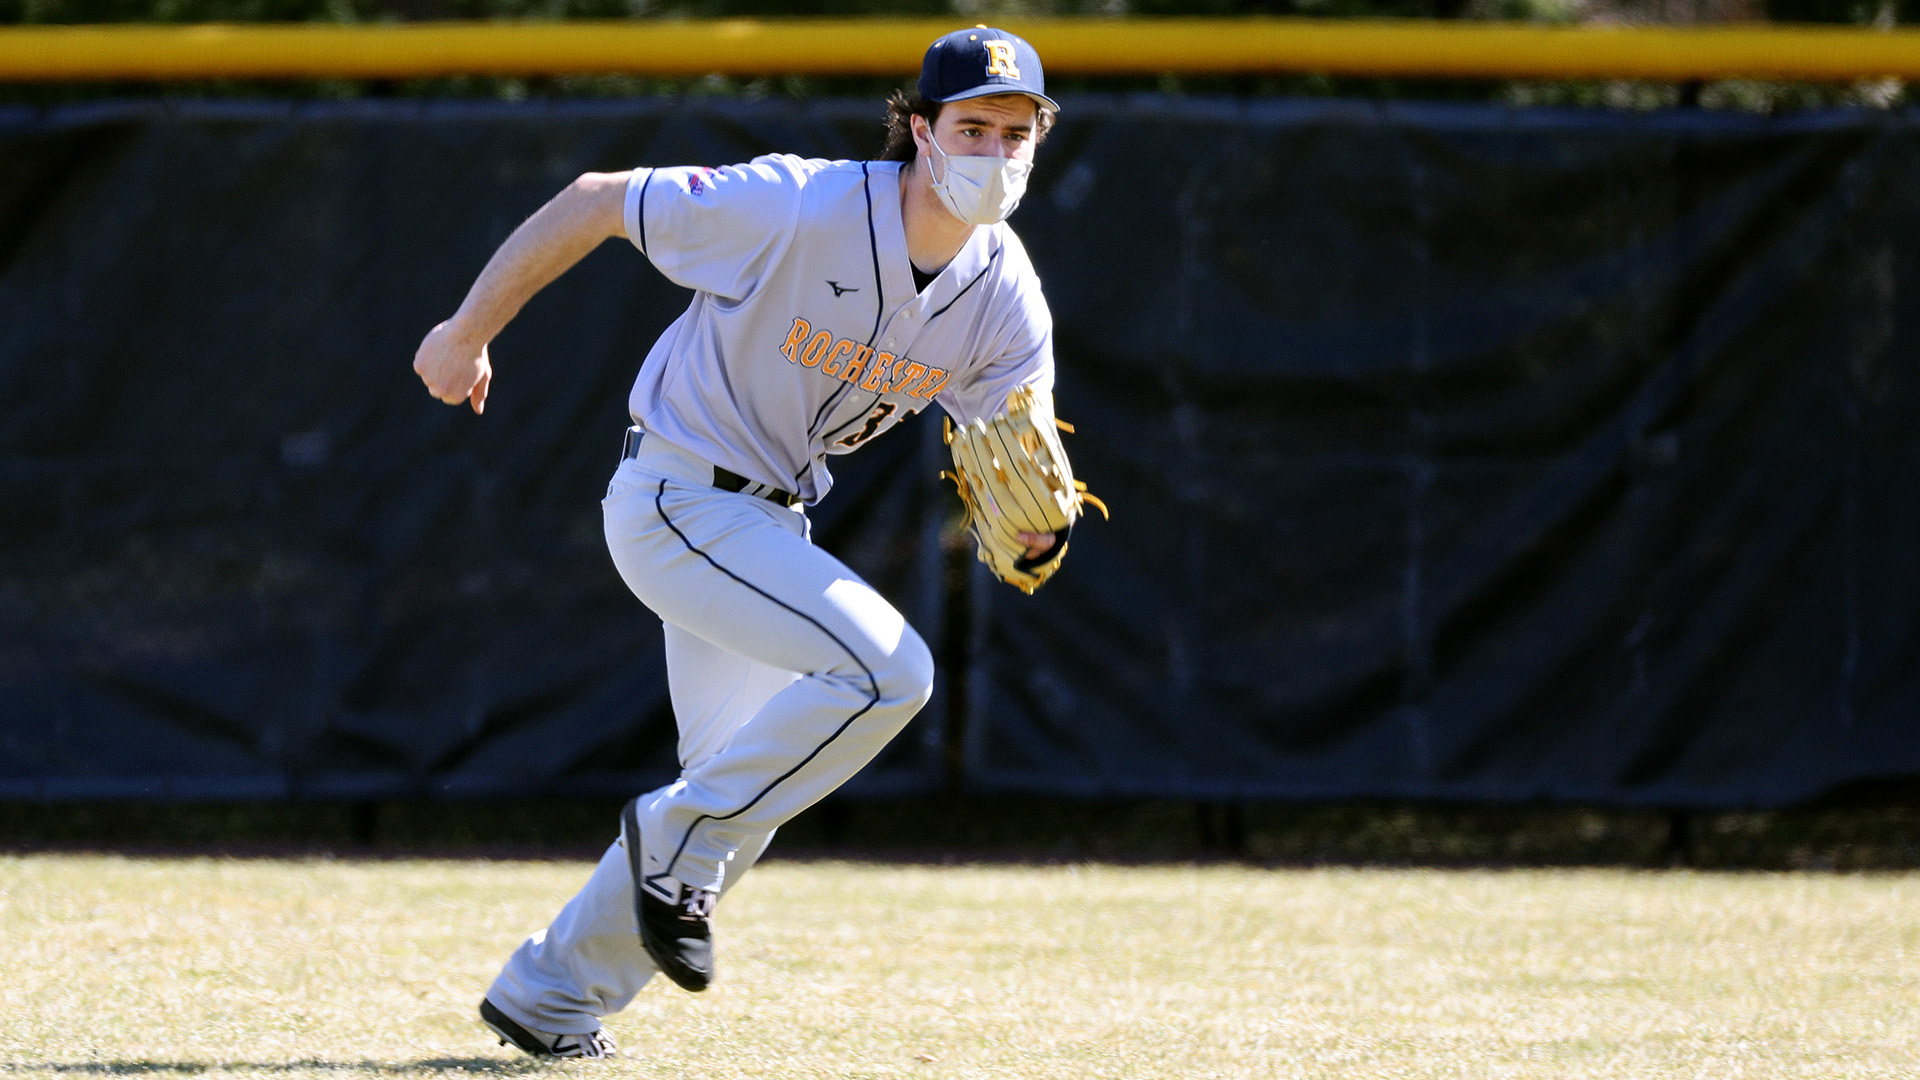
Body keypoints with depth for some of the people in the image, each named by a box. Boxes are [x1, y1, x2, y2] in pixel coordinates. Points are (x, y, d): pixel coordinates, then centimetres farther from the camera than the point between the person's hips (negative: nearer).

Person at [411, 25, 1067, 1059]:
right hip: (676, 500, -8)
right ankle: (681, 839, -6)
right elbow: (594, 201, -17)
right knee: (885, 665, -23)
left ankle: (549, 995, 27)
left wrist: (1034, 522, -31)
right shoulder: (794, 209, -26)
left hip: (769, 525, 8)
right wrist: (466, 334, -10)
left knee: (740, 795, 12)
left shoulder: (1007, 299, -9)